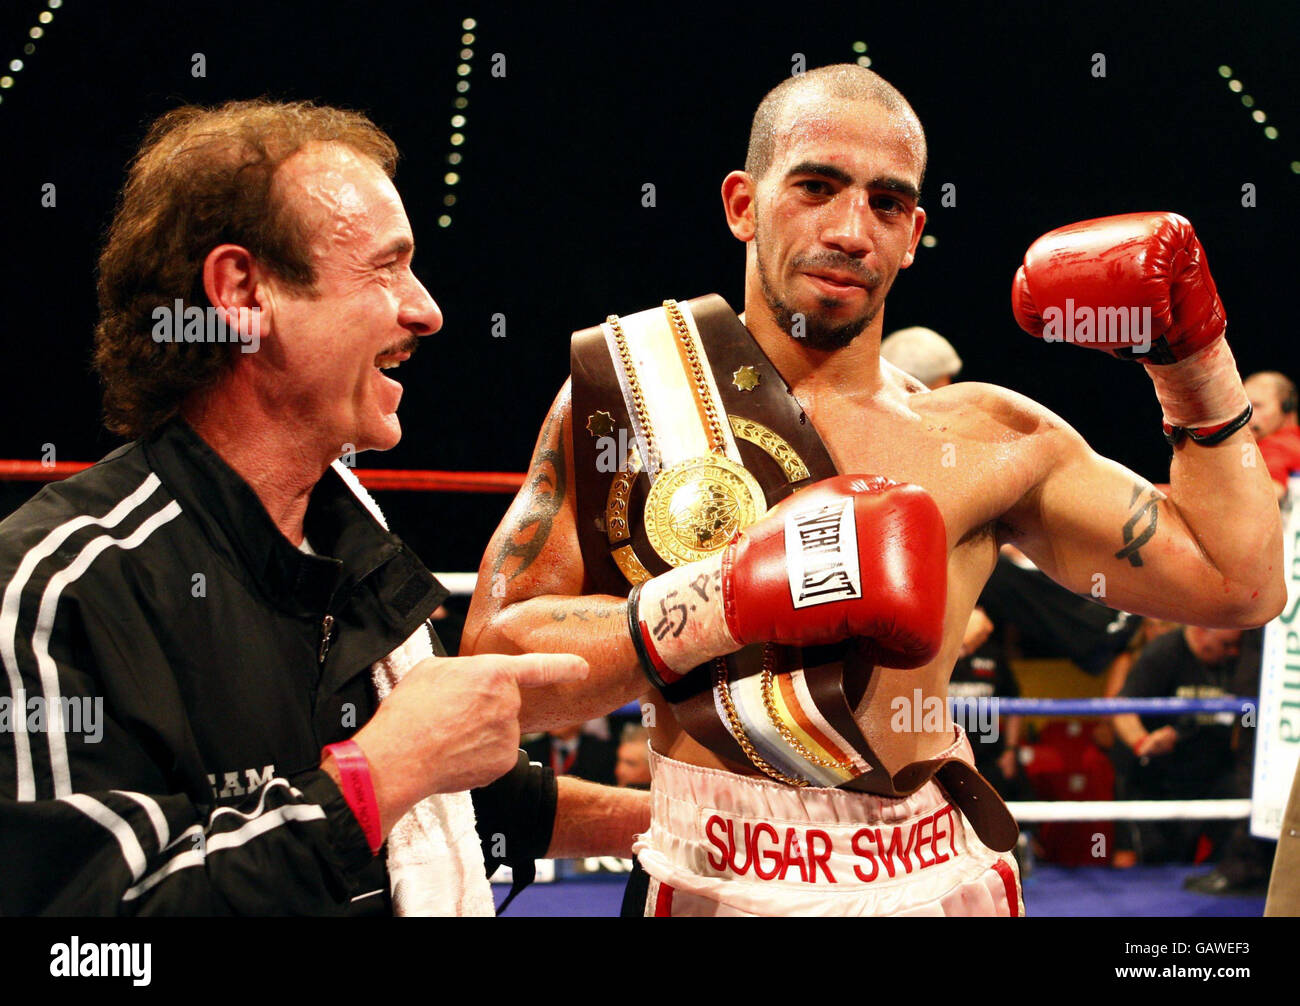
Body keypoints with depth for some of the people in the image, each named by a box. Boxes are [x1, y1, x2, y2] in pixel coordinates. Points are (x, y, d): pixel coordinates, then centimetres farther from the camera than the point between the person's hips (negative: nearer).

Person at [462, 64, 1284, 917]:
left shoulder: (988, 441, 3)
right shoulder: (623, 393, -3)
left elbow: (1242, 582, 7)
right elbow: (494, 659, -10)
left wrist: (1195, 358, 1)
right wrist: (724, 601, -22)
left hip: (946, 884, 2)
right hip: (714, 889, -2)